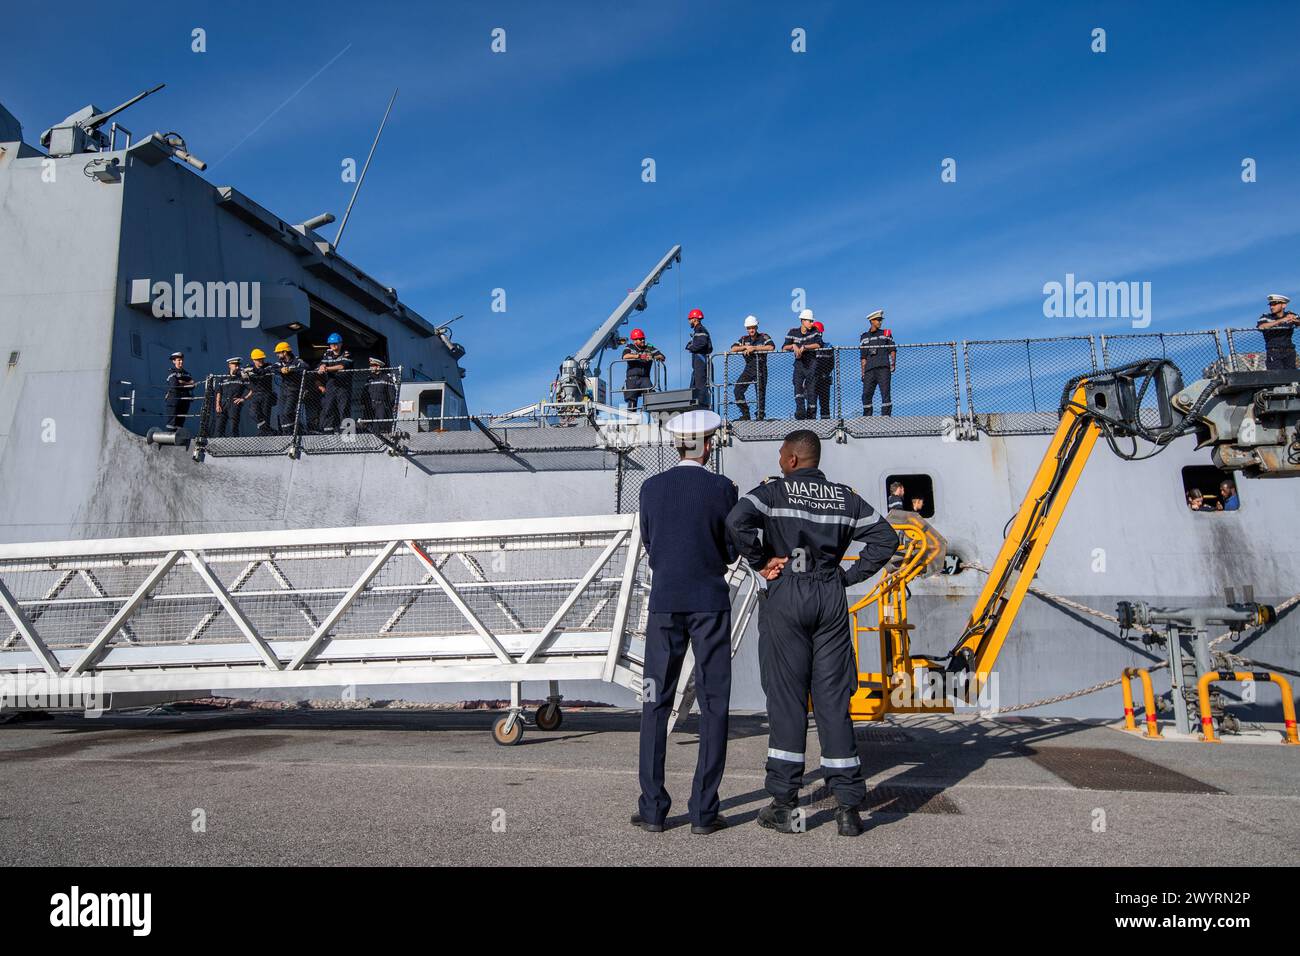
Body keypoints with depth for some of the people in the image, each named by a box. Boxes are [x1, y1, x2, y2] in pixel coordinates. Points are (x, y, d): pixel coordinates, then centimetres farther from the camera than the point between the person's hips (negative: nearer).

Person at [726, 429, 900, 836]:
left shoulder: (774, 491, -1)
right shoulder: (844, 497, 10)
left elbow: (737, 520, -18)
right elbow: (885, 537, 7)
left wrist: (760, 563, -6)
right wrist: (849, 576, 7)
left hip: (785, 596, -3)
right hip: (831, 600, 3)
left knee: (786, 698, 2)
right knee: (833, 700, 6)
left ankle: (784, 804, 5)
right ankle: (848, 807, 7)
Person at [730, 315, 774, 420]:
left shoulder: (764, 337, -1)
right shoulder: (744, 339, 12)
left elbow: (771, 347, -20)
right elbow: (733, 349, 1)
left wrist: (754, 348, -20)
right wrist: (746, 347, -14)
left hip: (760, 369, -4)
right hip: (748, 368, 4)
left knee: (760, 393, -3)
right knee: (738, 389, -6)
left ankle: (761, 415, 9)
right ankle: (745, 414, 3)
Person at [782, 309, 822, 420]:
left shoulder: (815, 332, 3)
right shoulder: (793, 332, 5)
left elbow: (818, 344, -14)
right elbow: (784, 348, 0)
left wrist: (804, 347, -23)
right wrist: (793, 346, -19)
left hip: (812, 363, 0)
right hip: (799, 362, 0)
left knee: (811, 389, -2)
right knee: (797, 384, -19)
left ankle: (811, 415, 5)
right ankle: (800, 412, -24)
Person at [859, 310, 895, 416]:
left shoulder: (886, 333, 15)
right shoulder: (864, 337, 17)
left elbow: (892, 350, 9)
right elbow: (863, 357, 15)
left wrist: (893, 362, -8)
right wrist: (863, 373, 8)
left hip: (883, 368, -2)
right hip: (869, 370, 2)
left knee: (885, 393, -10)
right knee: (866, 395, -3)